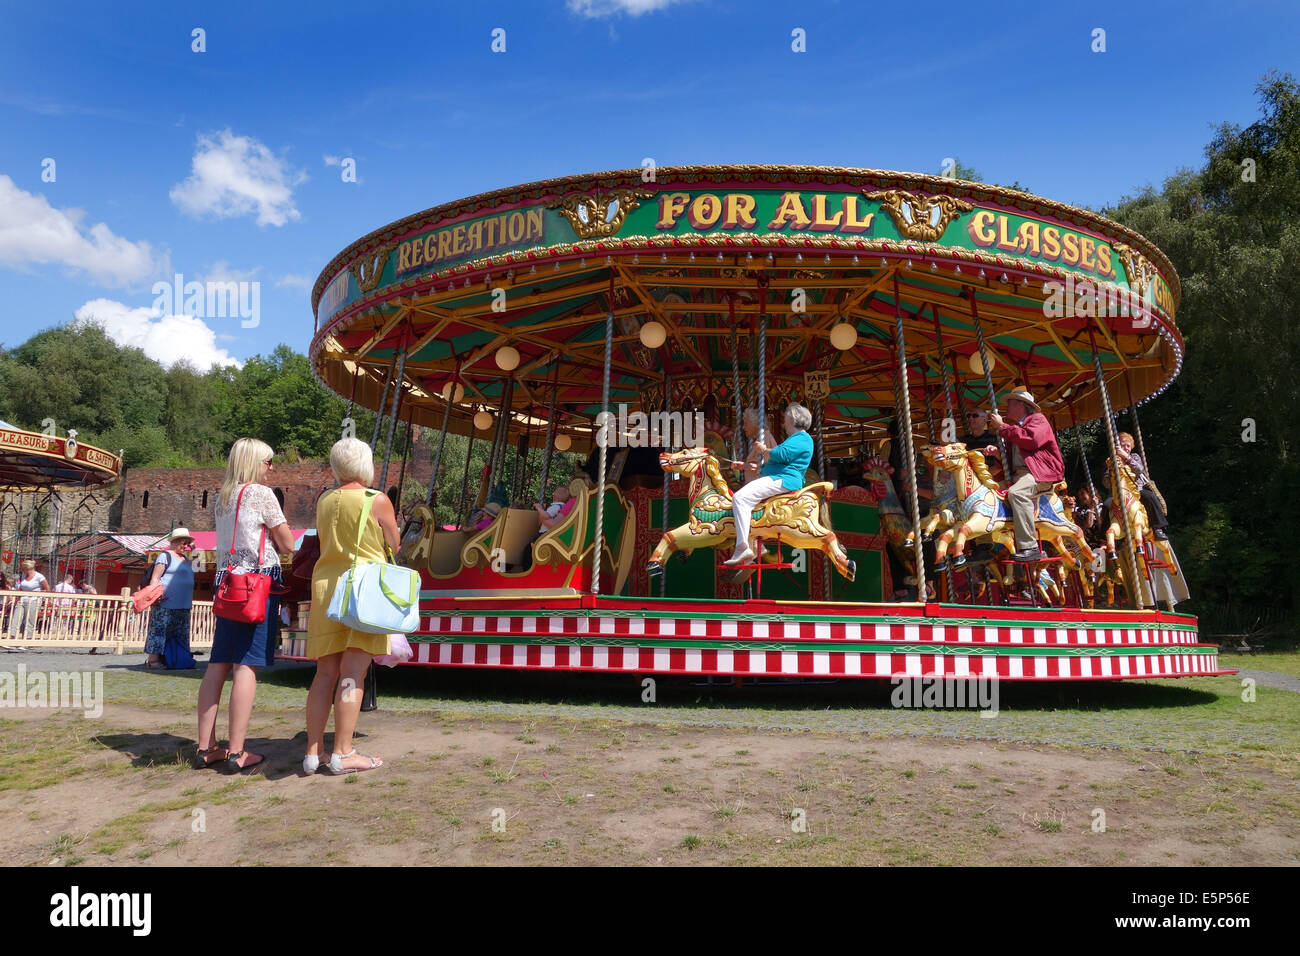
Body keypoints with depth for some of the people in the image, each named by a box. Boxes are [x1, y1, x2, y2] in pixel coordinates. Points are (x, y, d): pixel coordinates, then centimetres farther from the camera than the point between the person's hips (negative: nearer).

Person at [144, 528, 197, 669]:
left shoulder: (185, 558, 20)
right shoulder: (165, 556, -3)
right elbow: (154, 578, -9)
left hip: (183, 606, 8)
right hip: (165, 604, -8)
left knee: (181, 634, 9)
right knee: (159, 631, -7)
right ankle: (153, 659, -5)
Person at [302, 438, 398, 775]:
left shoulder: (323, 501, 9)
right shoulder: (377, 501, -6)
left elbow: (327, 542, 17)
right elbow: (394, 546, 2)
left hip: (325, 584, 5)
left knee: (325, 673, 9)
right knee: (352, 674, -3)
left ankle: (313, 752, 13)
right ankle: (342, 753, 0)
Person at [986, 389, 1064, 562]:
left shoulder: (1038, 419, 2)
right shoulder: (1014, 428, 26)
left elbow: (1030, 439, -18)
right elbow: (1011, 455, 29)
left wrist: (1002, 426, -10)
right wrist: (997, 451, 6)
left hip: (1041, 471, -10)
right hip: (1017, 474, 10)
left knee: (1016, 492, -35)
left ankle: (1030, 547, -39)